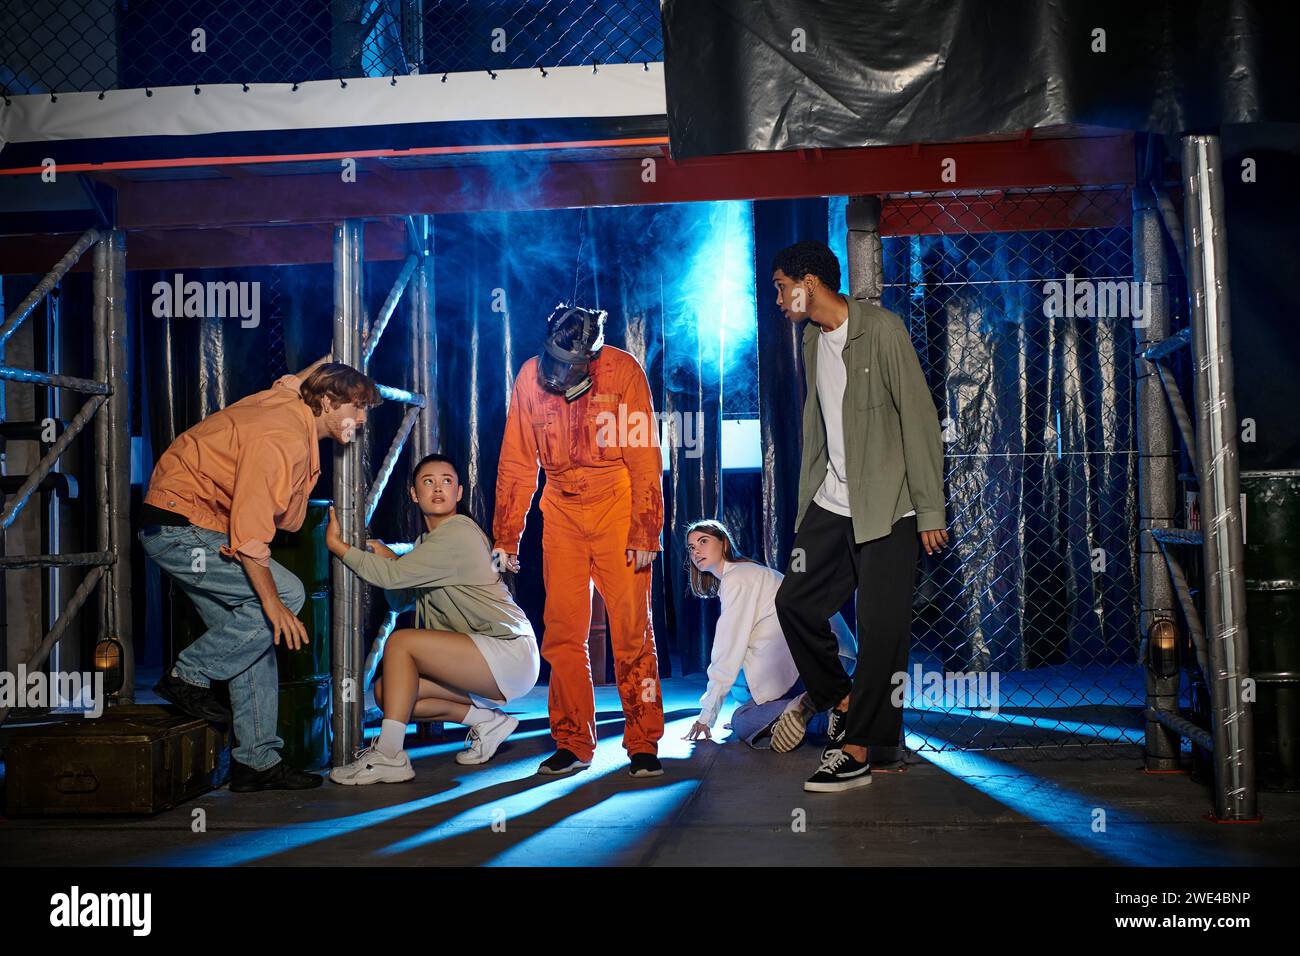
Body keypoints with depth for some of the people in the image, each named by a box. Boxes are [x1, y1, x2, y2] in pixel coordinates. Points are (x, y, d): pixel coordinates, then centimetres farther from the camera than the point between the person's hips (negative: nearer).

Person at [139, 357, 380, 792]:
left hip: (192, 529, 10)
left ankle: (257, 760, 8)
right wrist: (273, 601, -28)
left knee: (255, 636, 5)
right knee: (287, 593, -18)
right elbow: (250, 524, -28)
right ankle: (189, 675, -4)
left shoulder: (291, 408, 8)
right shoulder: (282, 434, -23)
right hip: (180, 527, -10)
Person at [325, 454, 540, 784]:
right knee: (386, 691, 4)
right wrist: (387, 557, -2)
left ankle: (388, 757, -17)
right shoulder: (428, 542, 17)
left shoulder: (458, 534, -14)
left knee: (400, 642, -20)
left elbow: (392, 576, -21)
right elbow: (400, 600, 14)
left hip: (509, 654, -10)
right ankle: (486, 720, 10)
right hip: (485, 665, 10)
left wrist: (337, 545, -10)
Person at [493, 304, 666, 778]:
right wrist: (506, 537, 4)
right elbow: (516, 464, 4)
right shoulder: (529, 378, -3)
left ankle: (644, 744, 8)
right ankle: (572, 744, 14)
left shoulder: (623, 371, -12)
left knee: (631, 629, -3)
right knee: (562, 633, 2)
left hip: (617, 508, -3)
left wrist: (645, 533, -12)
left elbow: (645, 458, -9)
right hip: (562, 513, 3)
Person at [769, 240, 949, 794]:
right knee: (794, 602, 8)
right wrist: (807, 500, 13)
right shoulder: (812, 340, 13)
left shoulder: (882, 330, -11)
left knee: (881, 628, -4)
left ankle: (856, 754, 3)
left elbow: (919, 418, -13)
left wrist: (929, 509, -15)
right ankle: (839, 697, 28)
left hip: (886, 509, -8)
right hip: (831, 504, 8)